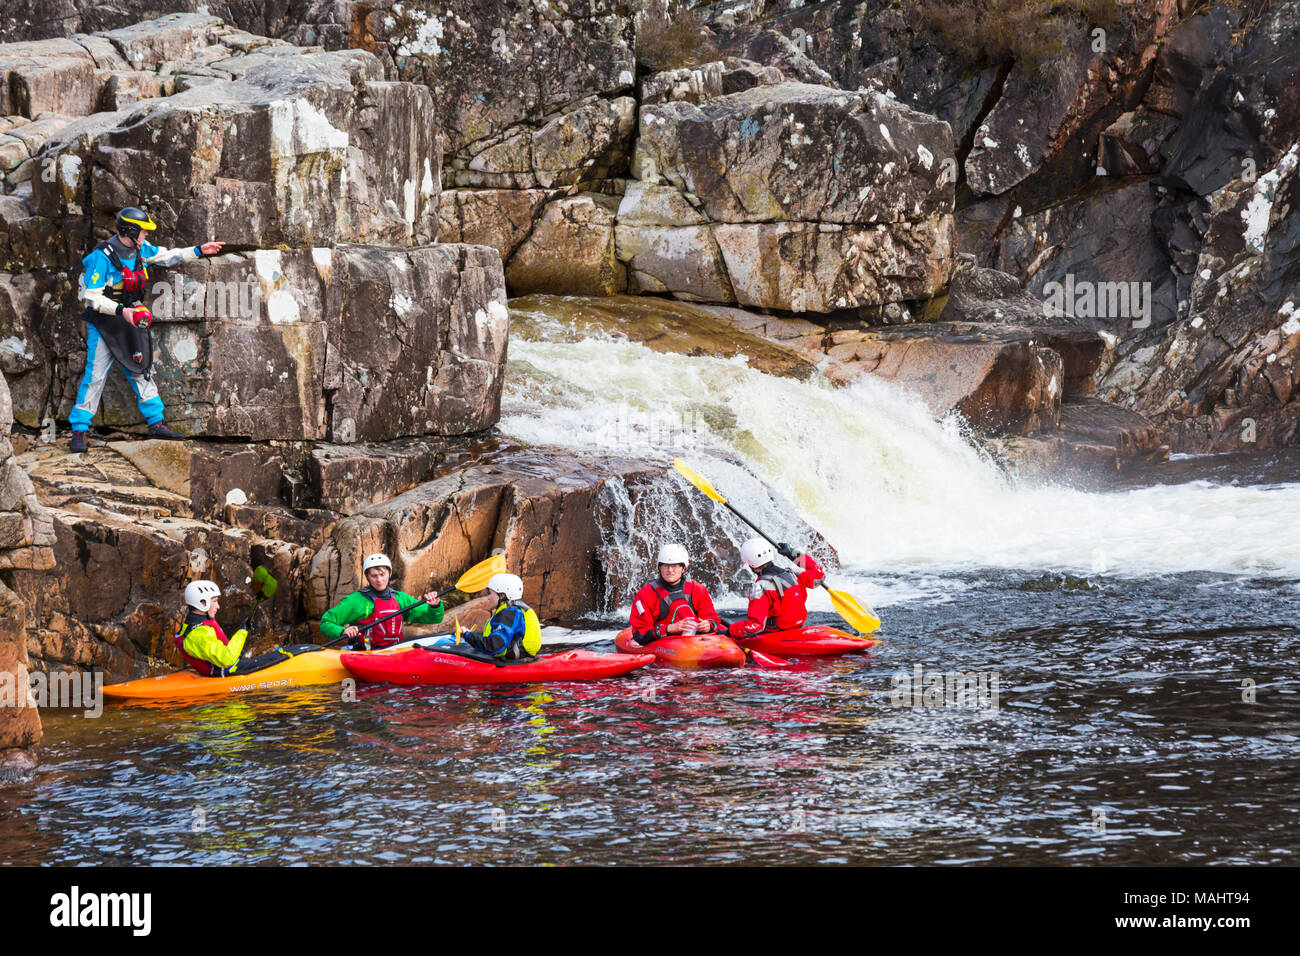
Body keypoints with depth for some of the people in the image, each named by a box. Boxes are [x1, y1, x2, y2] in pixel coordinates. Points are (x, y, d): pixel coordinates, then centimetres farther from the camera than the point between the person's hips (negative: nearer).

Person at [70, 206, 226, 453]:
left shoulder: (140, 250, 0)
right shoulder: (102, 257, -22)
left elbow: (167, 257, 17)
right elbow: (93, 296, -22)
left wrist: (199, 251, 14)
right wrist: (121, 310, -31)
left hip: (129, 321, 7)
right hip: (103, 321, -7)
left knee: (141, 370, 11)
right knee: (95, 375, -8)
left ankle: (156, 423, 19)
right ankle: (79, 431, -2)